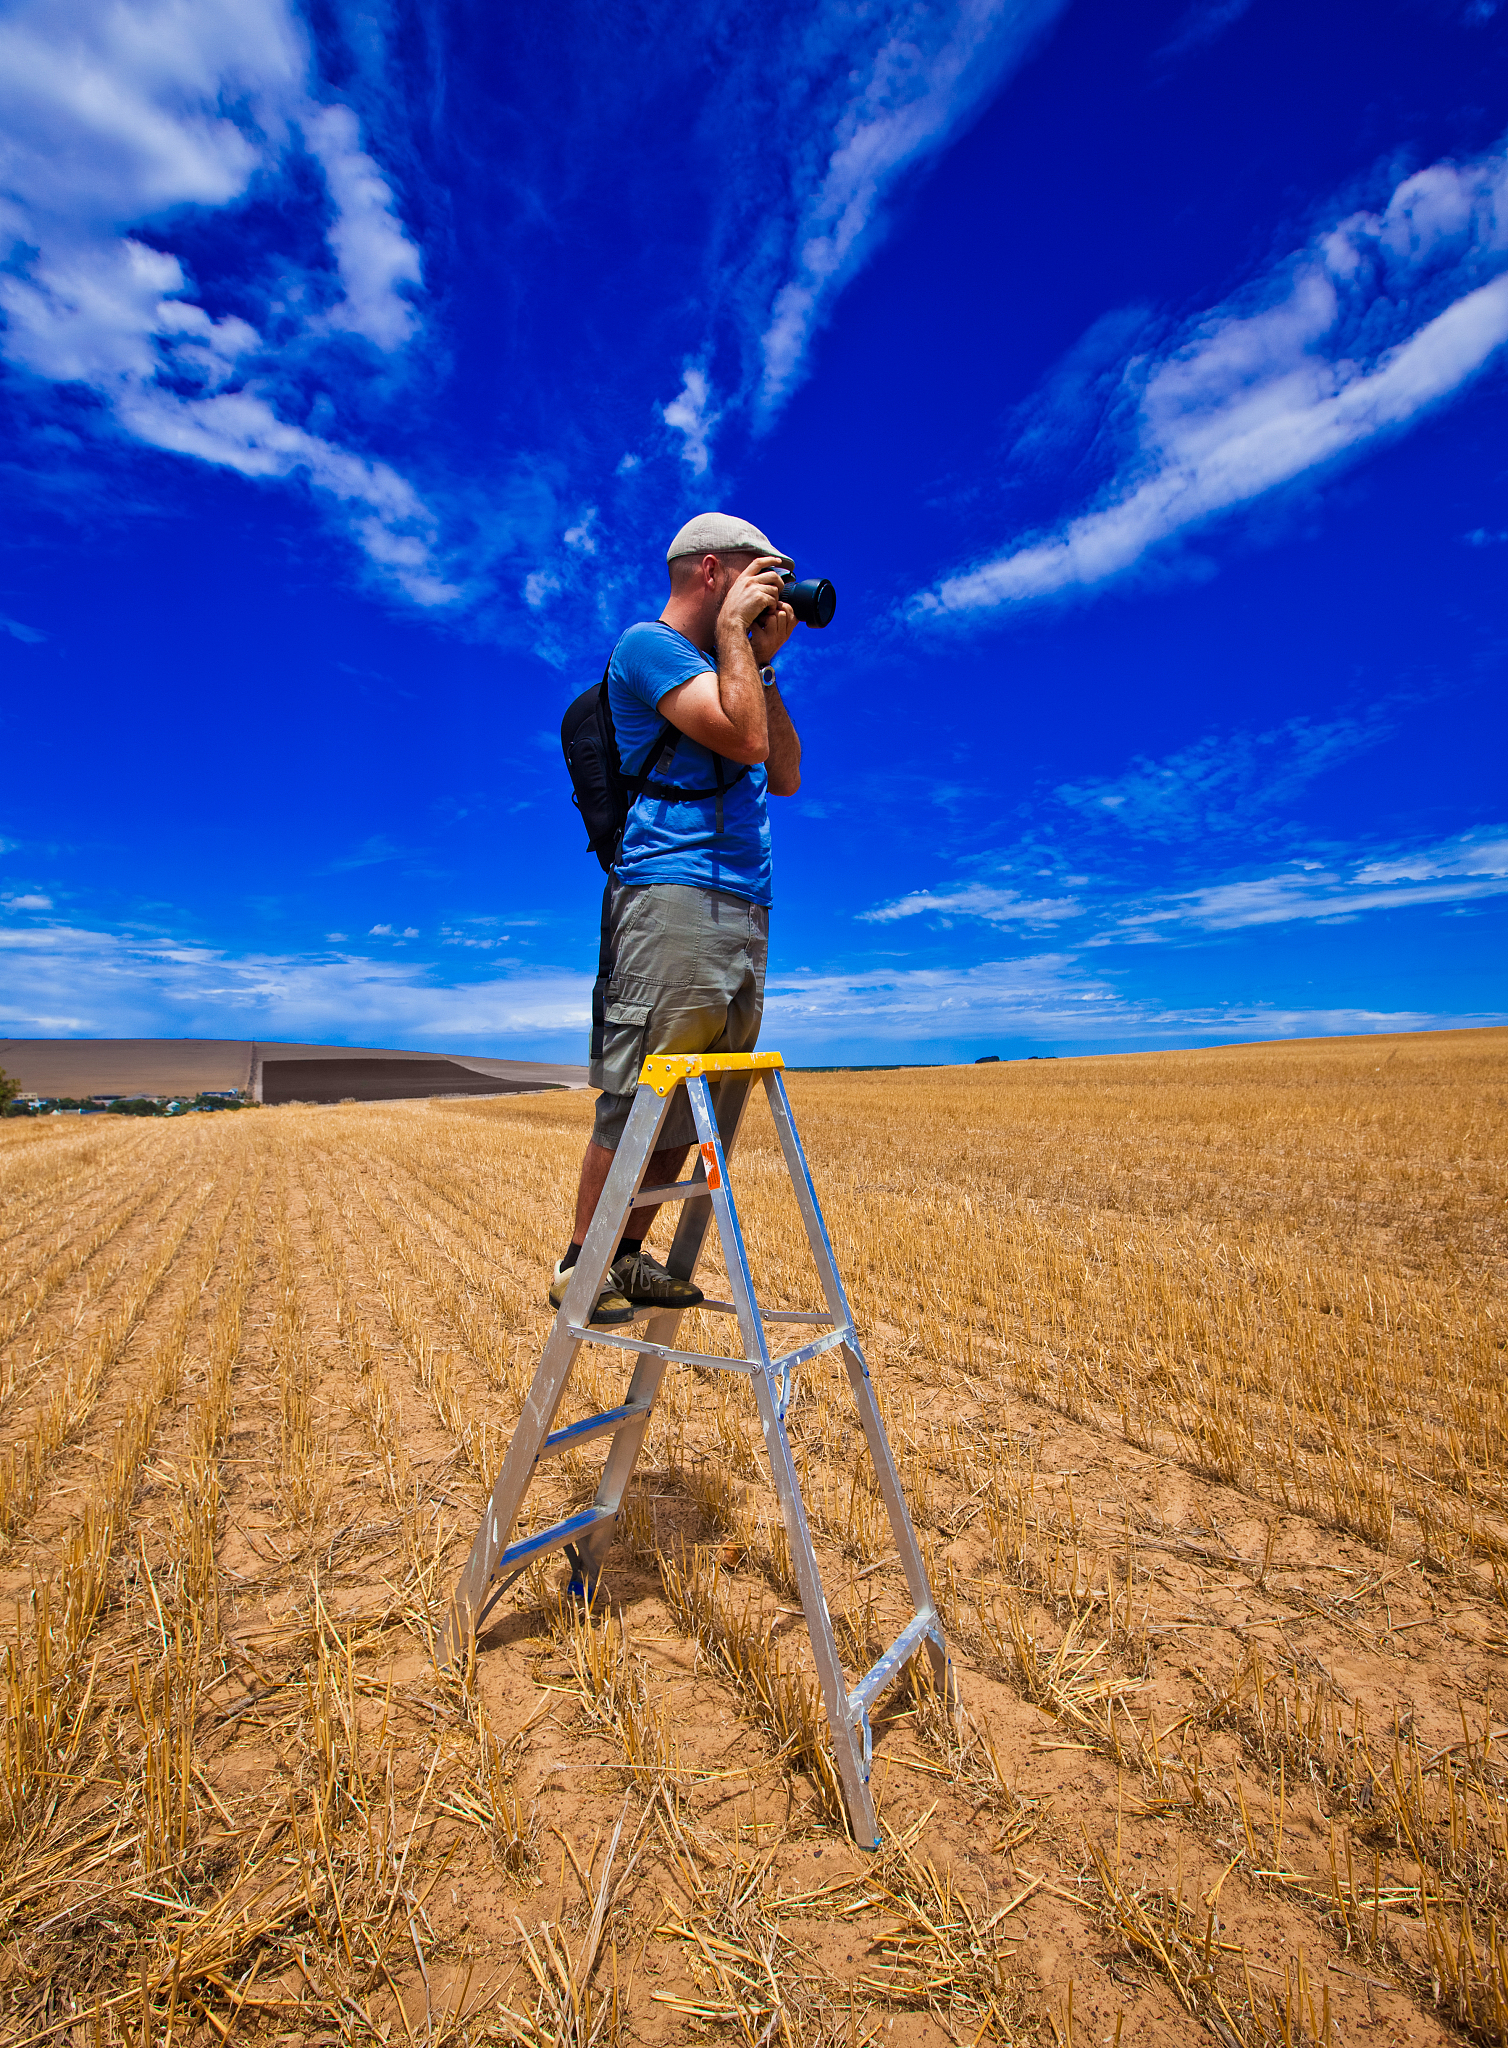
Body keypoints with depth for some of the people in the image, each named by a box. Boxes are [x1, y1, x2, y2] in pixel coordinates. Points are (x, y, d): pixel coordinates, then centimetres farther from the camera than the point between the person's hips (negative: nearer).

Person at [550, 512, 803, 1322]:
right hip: (674, 896, -9)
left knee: (691, 1107, 7)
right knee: (637, 1098, -8)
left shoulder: (722, 668, 29)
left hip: (743, 912, 9)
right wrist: (732, 629, 1)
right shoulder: (648, 644, 2)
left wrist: (765, 663, 20)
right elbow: (745, 739, -12)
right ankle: (579, 1266, 6)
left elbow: (784, 777, 22)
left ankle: (630, 1254, 17)